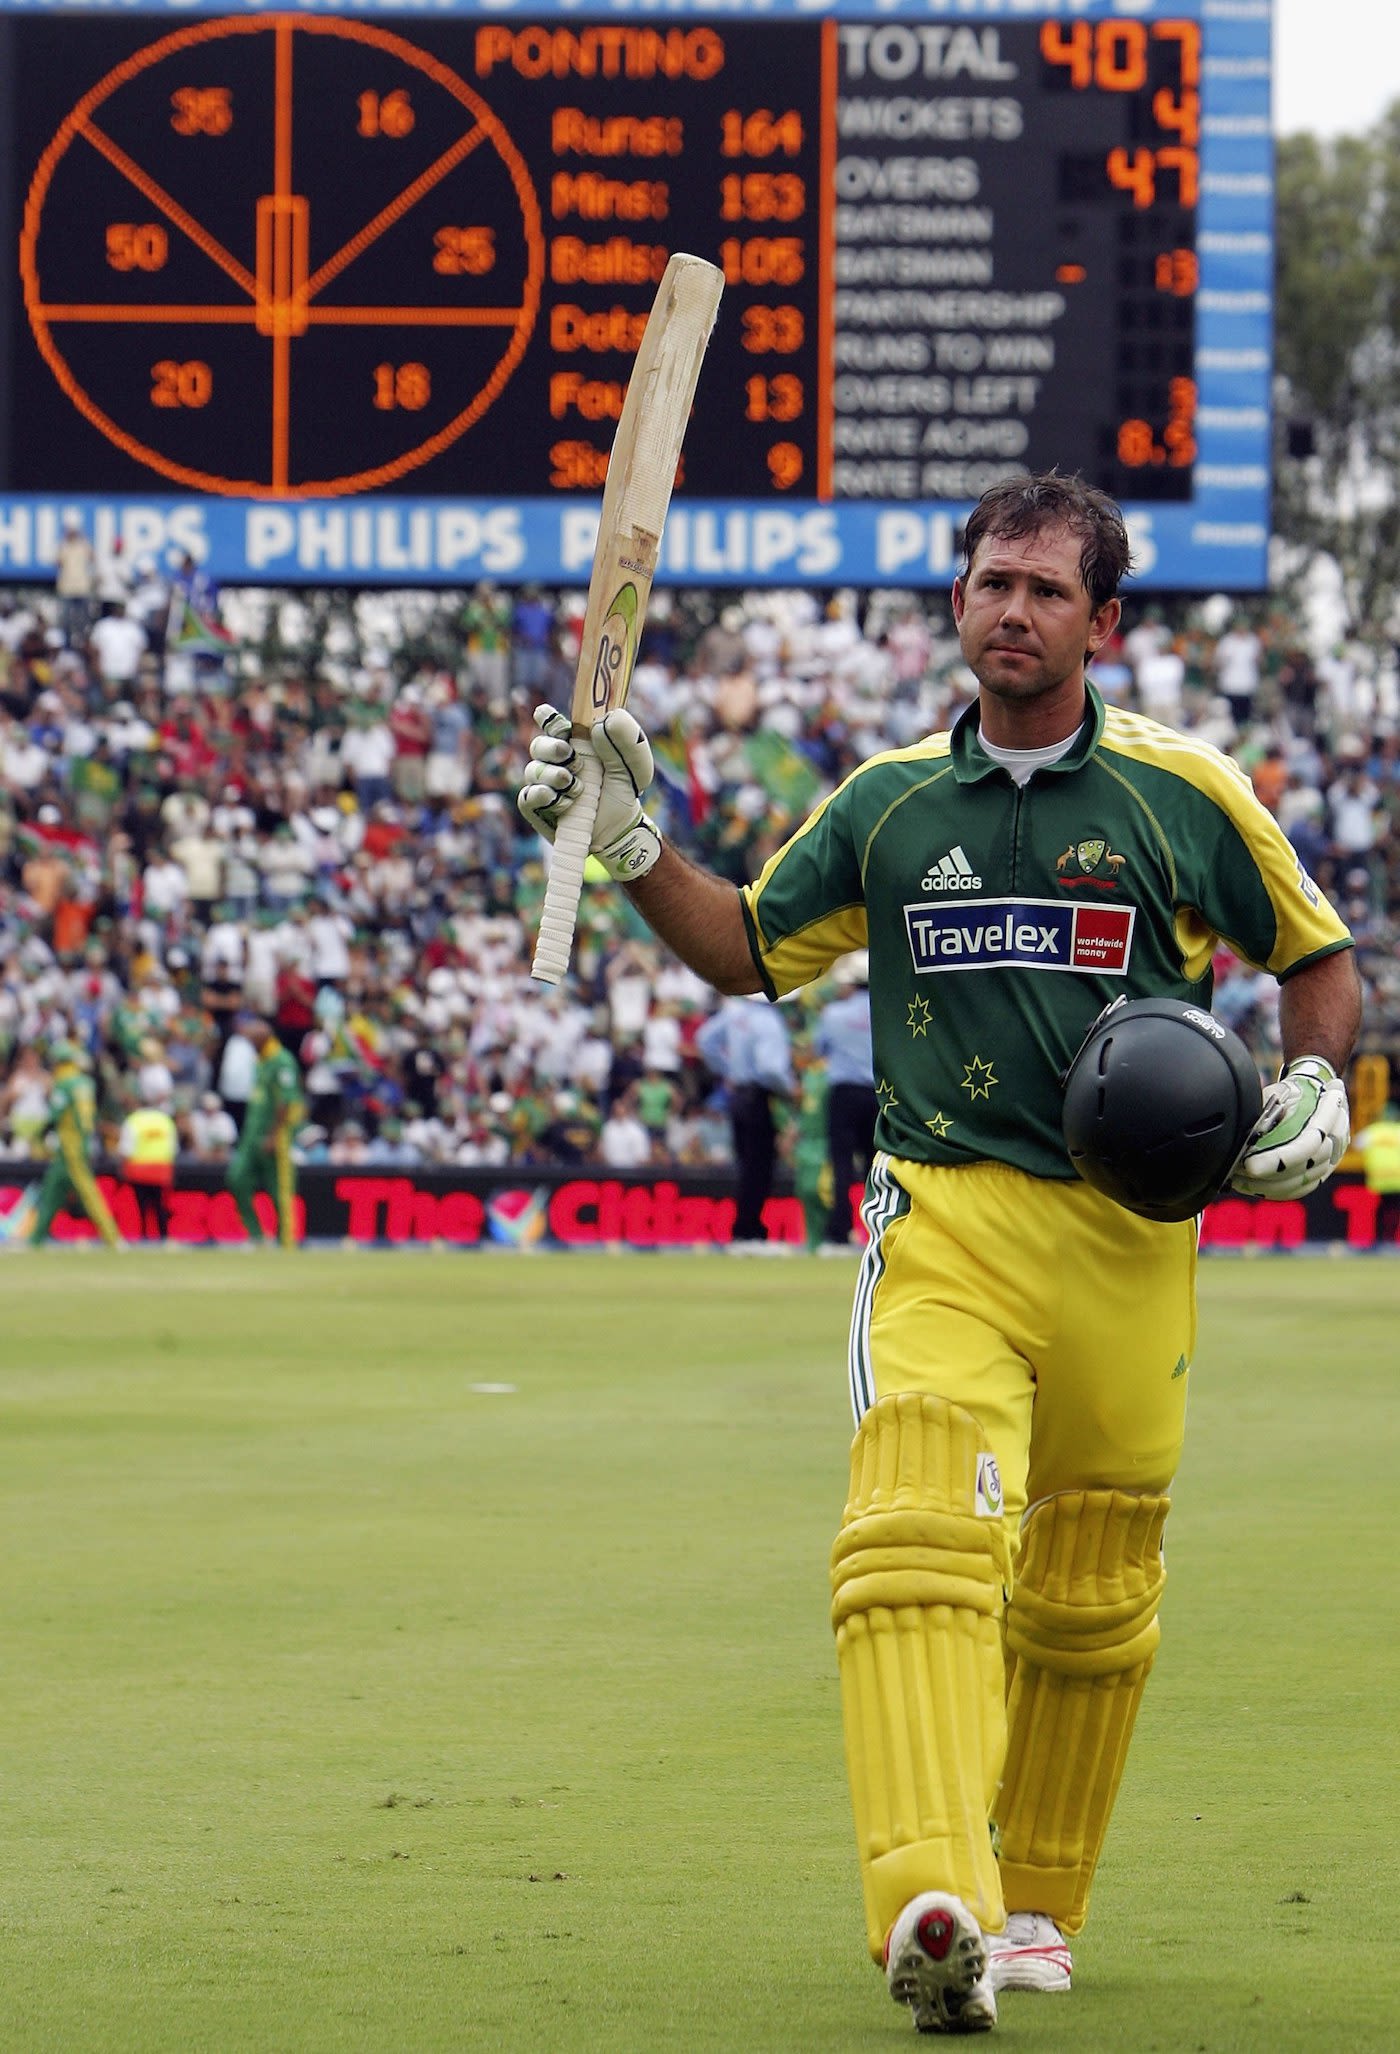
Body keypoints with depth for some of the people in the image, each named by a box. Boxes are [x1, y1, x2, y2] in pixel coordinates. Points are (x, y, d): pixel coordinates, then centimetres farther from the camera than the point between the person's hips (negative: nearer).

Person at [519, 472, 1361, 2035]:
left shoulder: (1184, 792, 3)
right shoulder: (888, 802, 9)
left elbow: (1319, 960, 14)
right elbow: (749, 951, 20)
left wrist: (1313, 1089, -3)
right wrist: (632, 847, 6)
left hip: (1129, 1240, 1)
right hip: (944, 1217, 0)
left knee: (1091, 1604, 8)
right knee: (918, 1540, -23)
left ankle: (1035, 1908, 27)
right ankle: (930, 1914, -37)